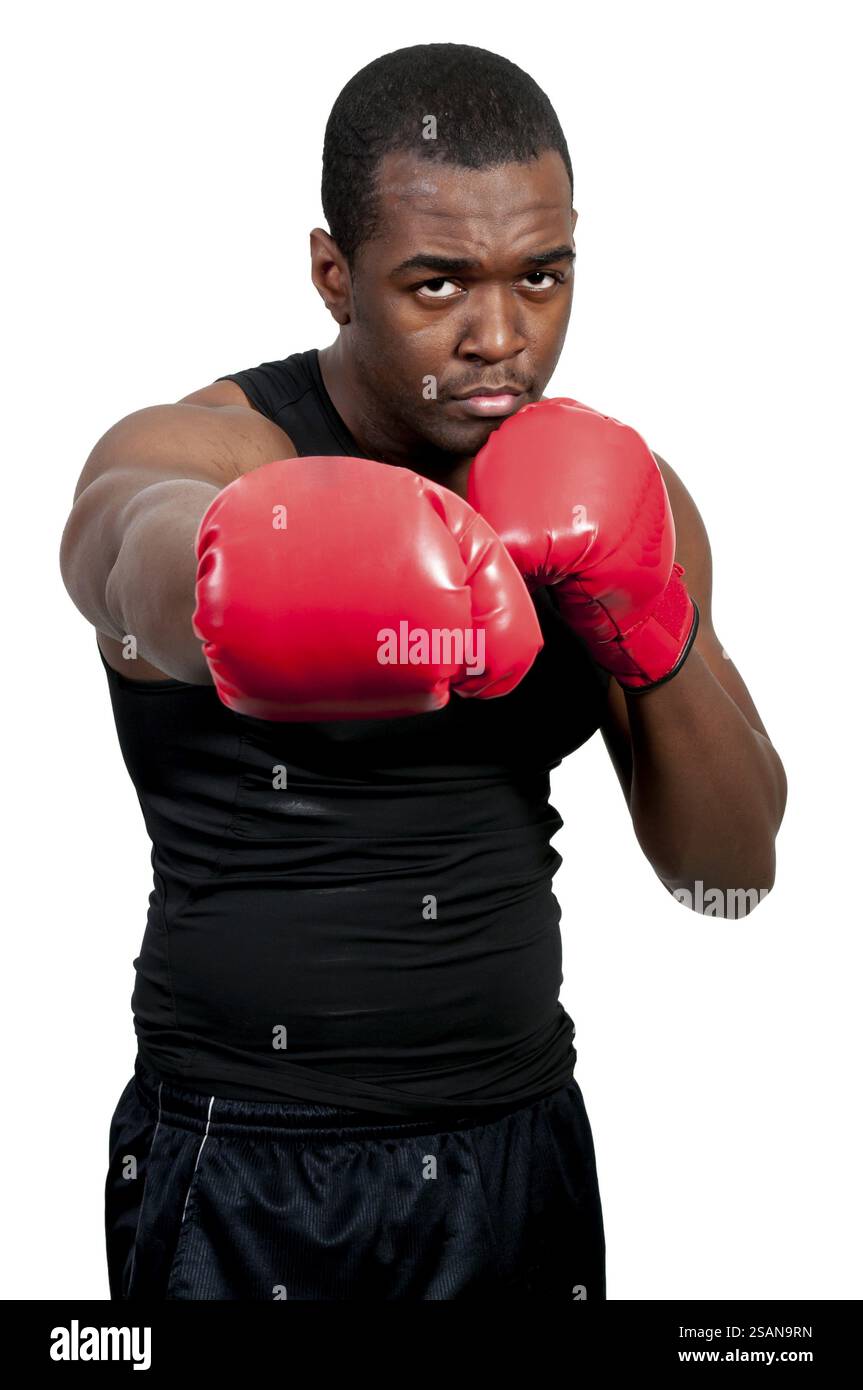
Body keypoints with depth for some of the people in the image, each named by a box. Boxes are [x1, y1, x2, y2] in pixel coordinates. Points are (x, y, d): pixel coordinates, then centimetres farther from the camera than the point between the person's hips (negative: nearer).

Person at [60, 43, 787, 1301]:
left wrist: (656, 637, -15)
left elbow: (734, 872, 3)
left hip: (524, 1150, 4)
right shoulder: (197, 449, -12)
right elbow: (142, 548, -38)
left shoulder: (614, 498, 2)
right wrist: (256, 581, -62)